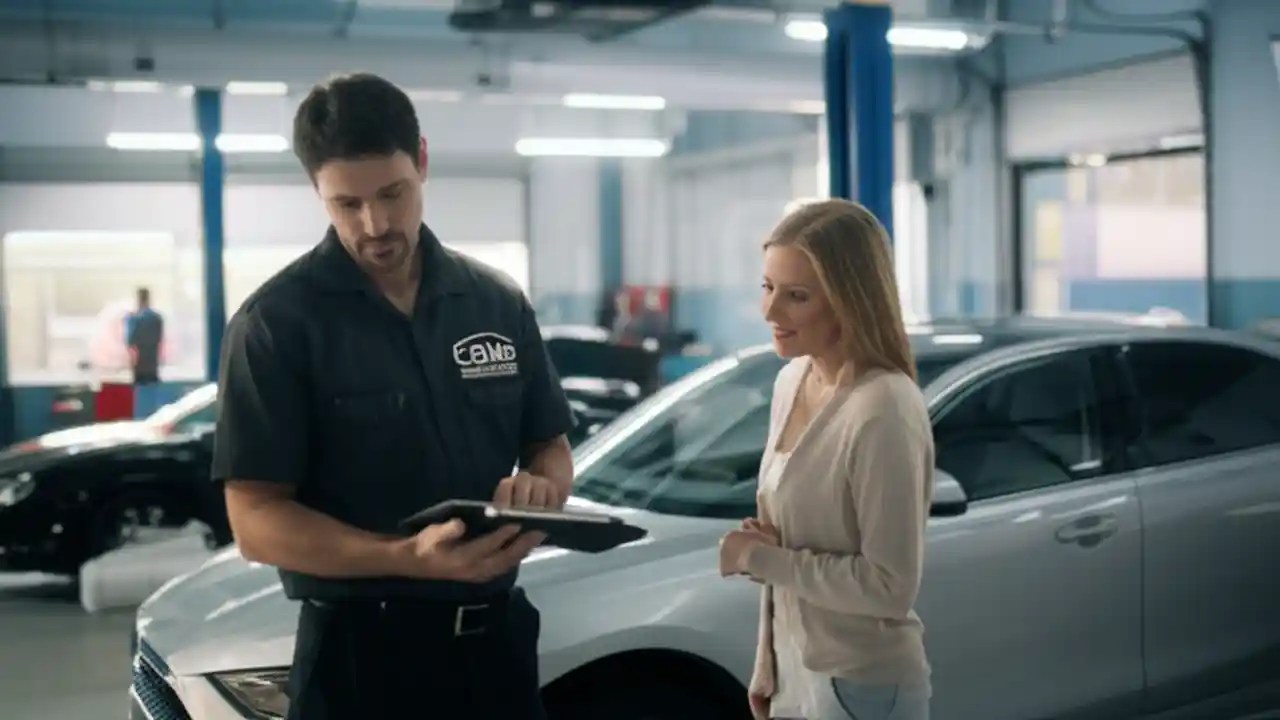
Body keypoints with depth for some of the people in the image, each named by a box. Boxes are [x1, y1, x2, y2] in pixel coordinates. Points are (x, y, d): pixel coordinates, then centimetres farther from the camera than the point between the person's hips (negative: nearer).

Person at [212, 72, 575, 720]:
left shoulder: (498, 301, 4)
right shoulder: (278, 321, -10)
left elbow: (551, 446, 13)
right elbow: (256, 522, -14)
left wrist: (539, 486, -10)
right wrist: (408, 557, -28)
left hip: (496, 637, 5)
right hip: (361, 653, -4)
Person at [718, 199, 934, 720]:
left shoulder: (883, 412, -22)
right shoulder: (792, 381, 3)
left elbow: (890, 588, -22)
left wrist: (761, 560, -16)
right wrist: (768, 667, 13)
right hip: (798, 676, 7)